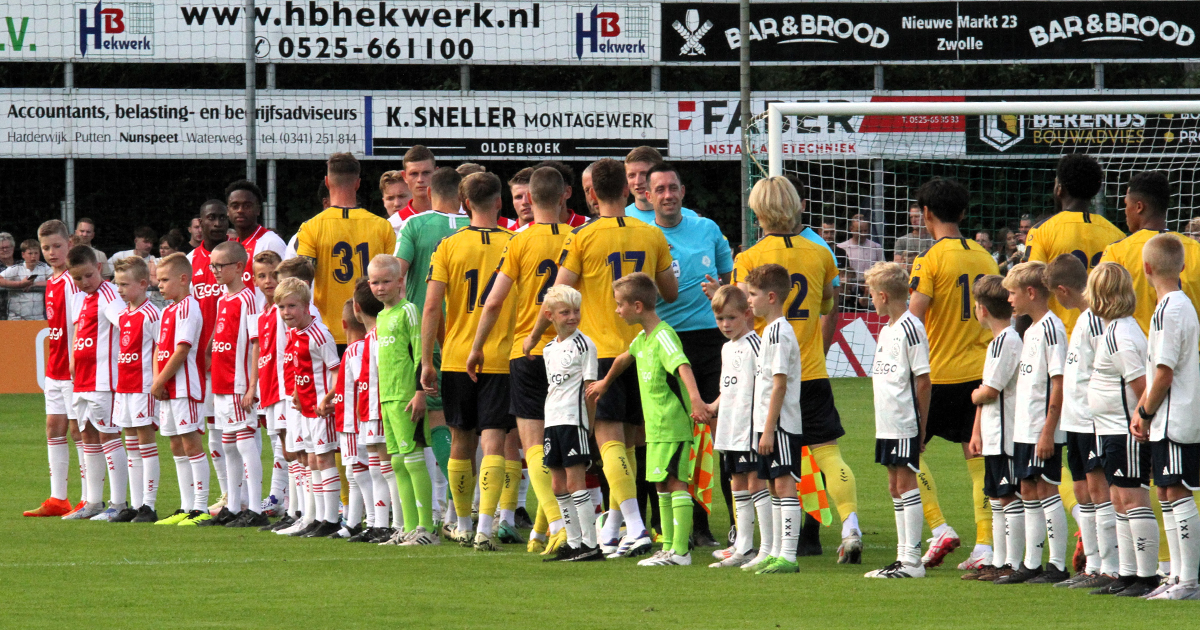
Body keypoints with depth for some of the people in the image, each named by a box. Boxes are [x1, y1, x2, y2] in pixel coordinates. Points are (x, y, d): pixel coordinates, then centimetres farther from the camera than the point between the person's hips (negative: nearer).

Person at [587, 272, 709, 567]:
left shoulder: (664, 336, -18)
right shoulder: (642, 338, 13)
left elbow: (682, 366, -35)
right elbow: (625, 358, 35)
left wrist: (695, 397, -51)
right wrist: (604, 384, 50)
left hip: (673, 424, -10)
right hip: (656, 427, 10)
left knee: (676, 482, -11)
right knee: (663, 485, 15)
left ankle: (680, 551, -14)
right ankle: (669, 547, 22)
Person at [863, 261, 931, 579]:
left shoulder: (910, 328, -13)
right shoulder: (886, 330, 16)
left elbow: (923, 382, -13)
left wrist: (921, 427, -12)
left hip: (905, 423, -10)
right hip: (887, 424, 10)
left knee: (906, 482, -8)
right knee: (895, 485, 12)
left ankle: (913, 560, -6)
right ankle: (903, 556, 17)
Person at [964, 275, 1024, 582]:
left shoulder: (1007, 341, -15)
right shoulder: (997, 341, 17)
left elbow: (989, 391, -19)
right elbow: (986, 388, 20)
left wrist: (974, 396, 3)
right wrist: (977, 432, 20)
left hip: (1007, 436, -10)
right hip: (995, 437, 10)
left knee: (1009, 498, -8)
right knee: (997, 498, 14)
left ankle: (1013, 565, -7)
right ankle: (998, 562, 19)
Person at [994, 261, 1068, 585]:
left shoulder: (1051, 328, -13)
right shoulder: (1031, 331, 16)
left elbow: (1058, 383, -18)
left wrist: (1048, 431, -21)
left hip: (1043, 431, -10)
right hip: (1024, 429, 10)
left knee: (1046, 490, -6)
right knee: (1029, 491, 12)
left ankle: (1059, 565, -2)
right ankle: (1031, 564, 17)